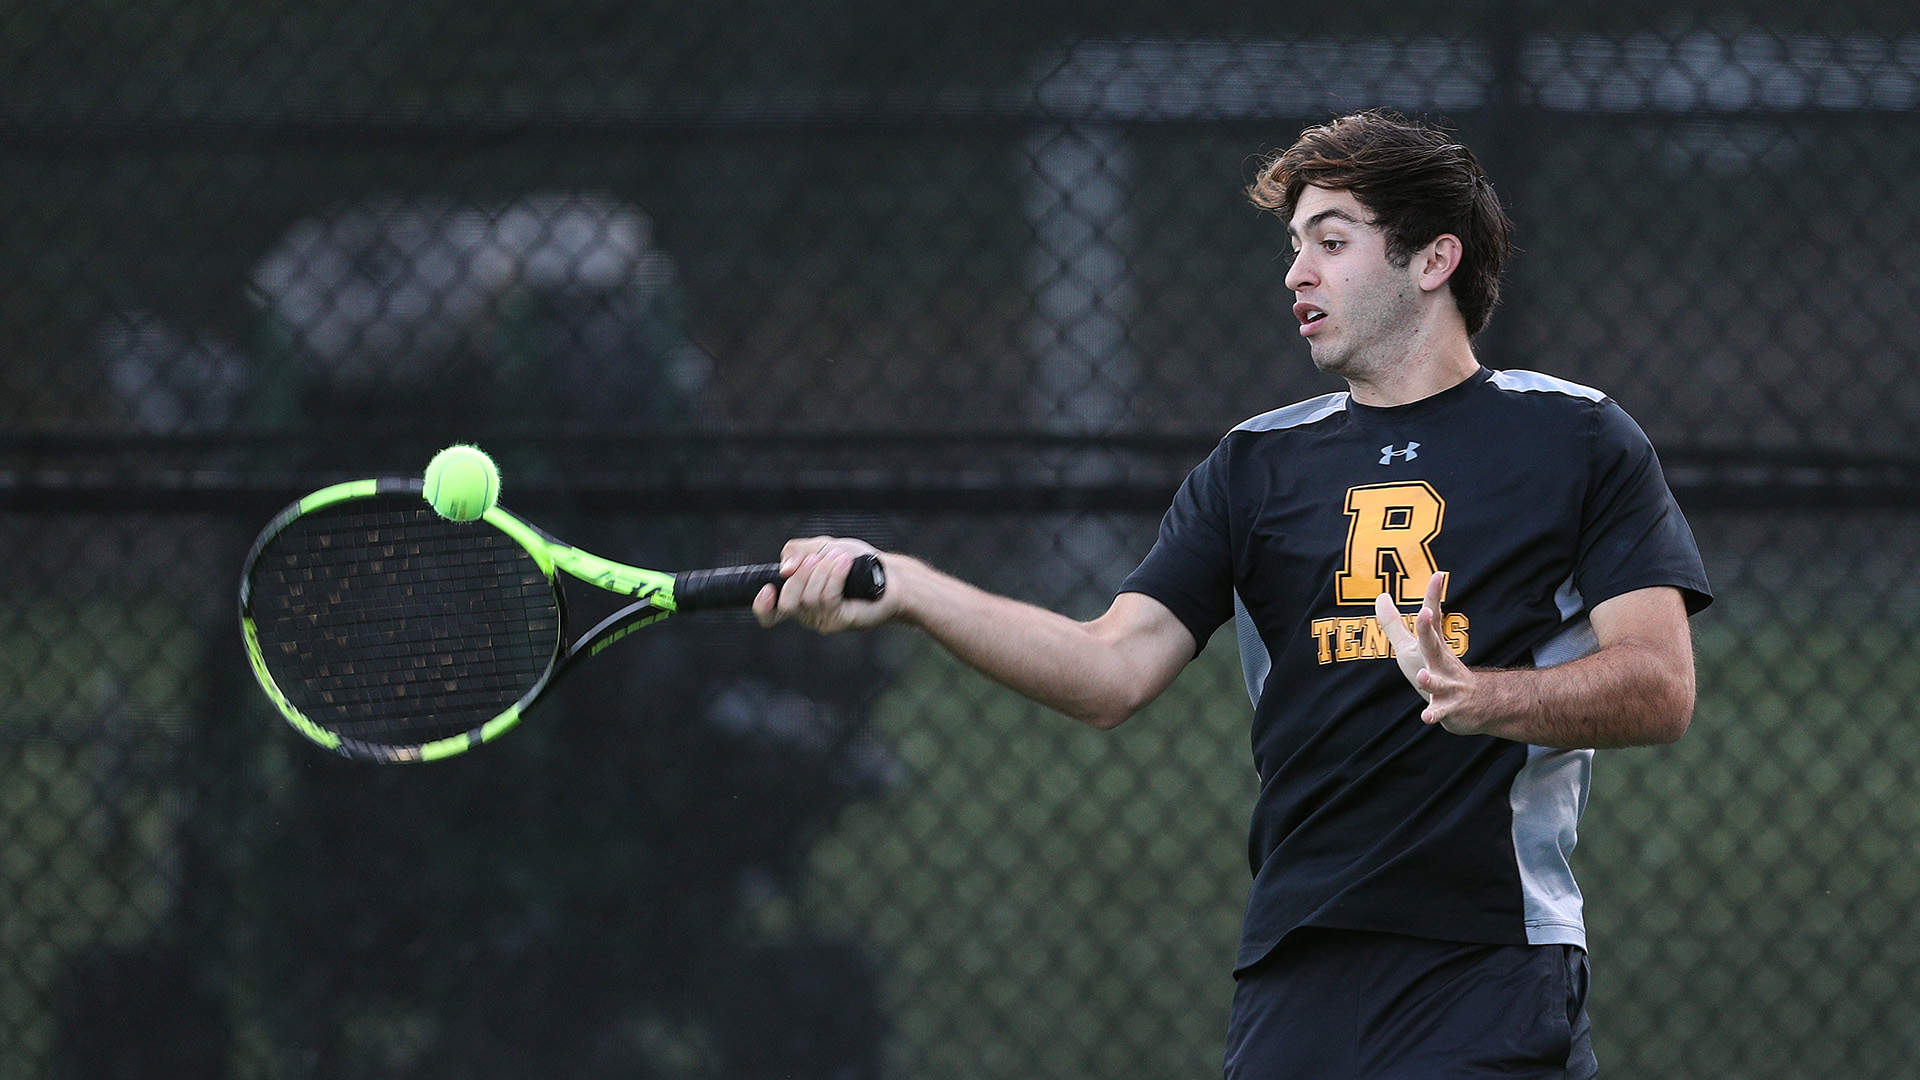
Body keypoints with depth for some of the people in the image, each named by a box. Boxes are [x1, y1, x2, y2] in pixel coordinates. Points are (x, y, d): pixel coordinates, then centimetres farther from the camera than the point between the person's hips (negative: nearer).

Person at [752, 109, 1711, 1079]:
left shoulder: (1576, 441, 4)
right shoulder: (1257, 467, 16)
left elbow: (1659, 687, -5)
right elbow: (1114, 672, 6)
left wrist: (1480, 697, -22)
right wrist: (903, 588, -6)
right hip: (1295, 977, 4)